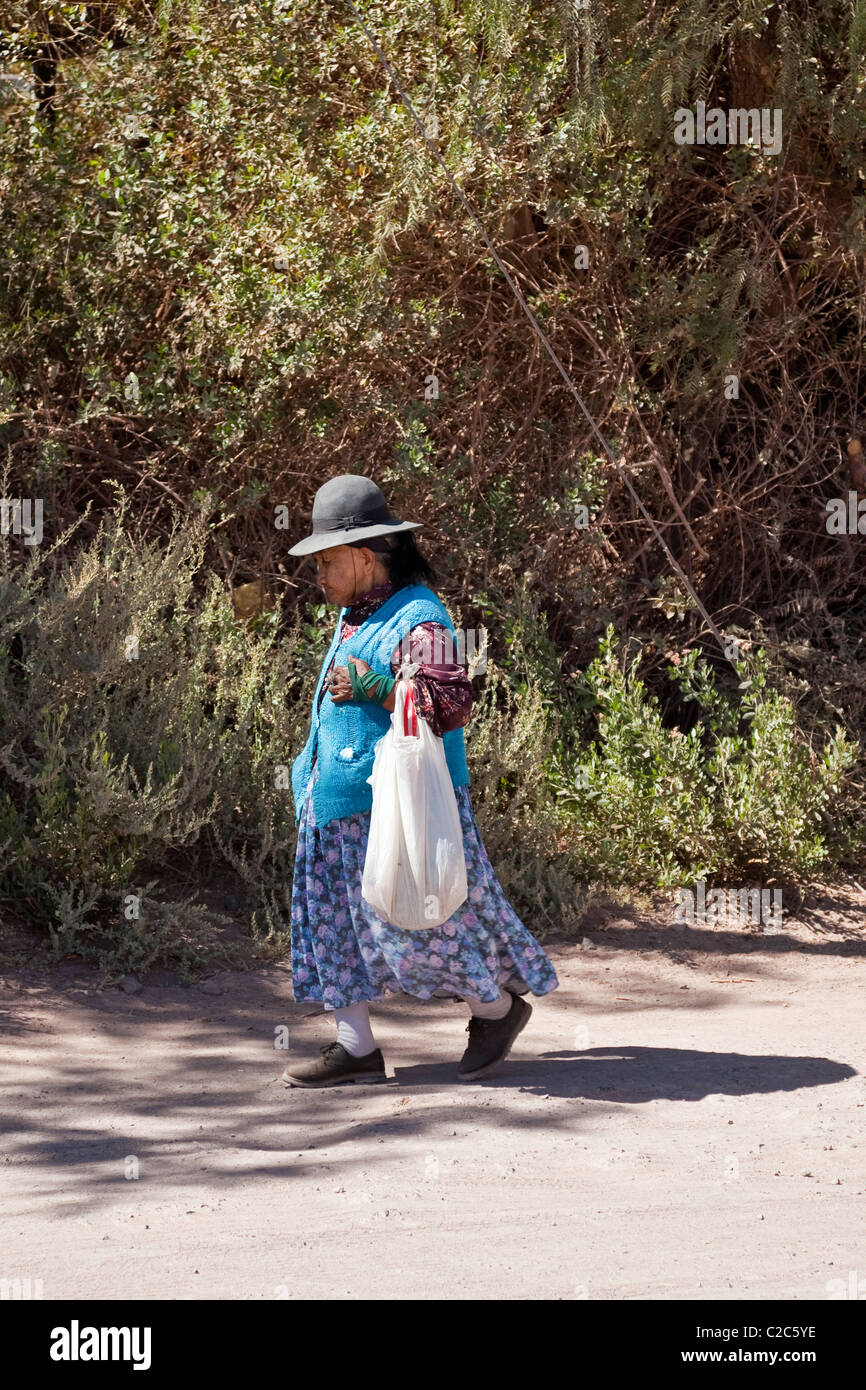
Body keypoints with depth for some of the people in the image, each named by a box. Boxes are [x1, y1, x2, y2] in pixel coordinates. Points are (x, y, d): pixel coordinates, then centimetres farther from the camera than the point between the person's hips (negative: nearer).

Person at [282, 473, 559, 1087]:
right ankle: (356, 1045, 8)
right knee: (333, 918, 5)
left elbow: (449, 704, -21)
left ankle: (498, 1008, 16)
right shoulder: (356, 618, 14)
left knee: (416, 922, -5)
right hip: (342, 803, 10)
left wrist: (376, 690, -29)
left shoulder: (418, 620, -15)